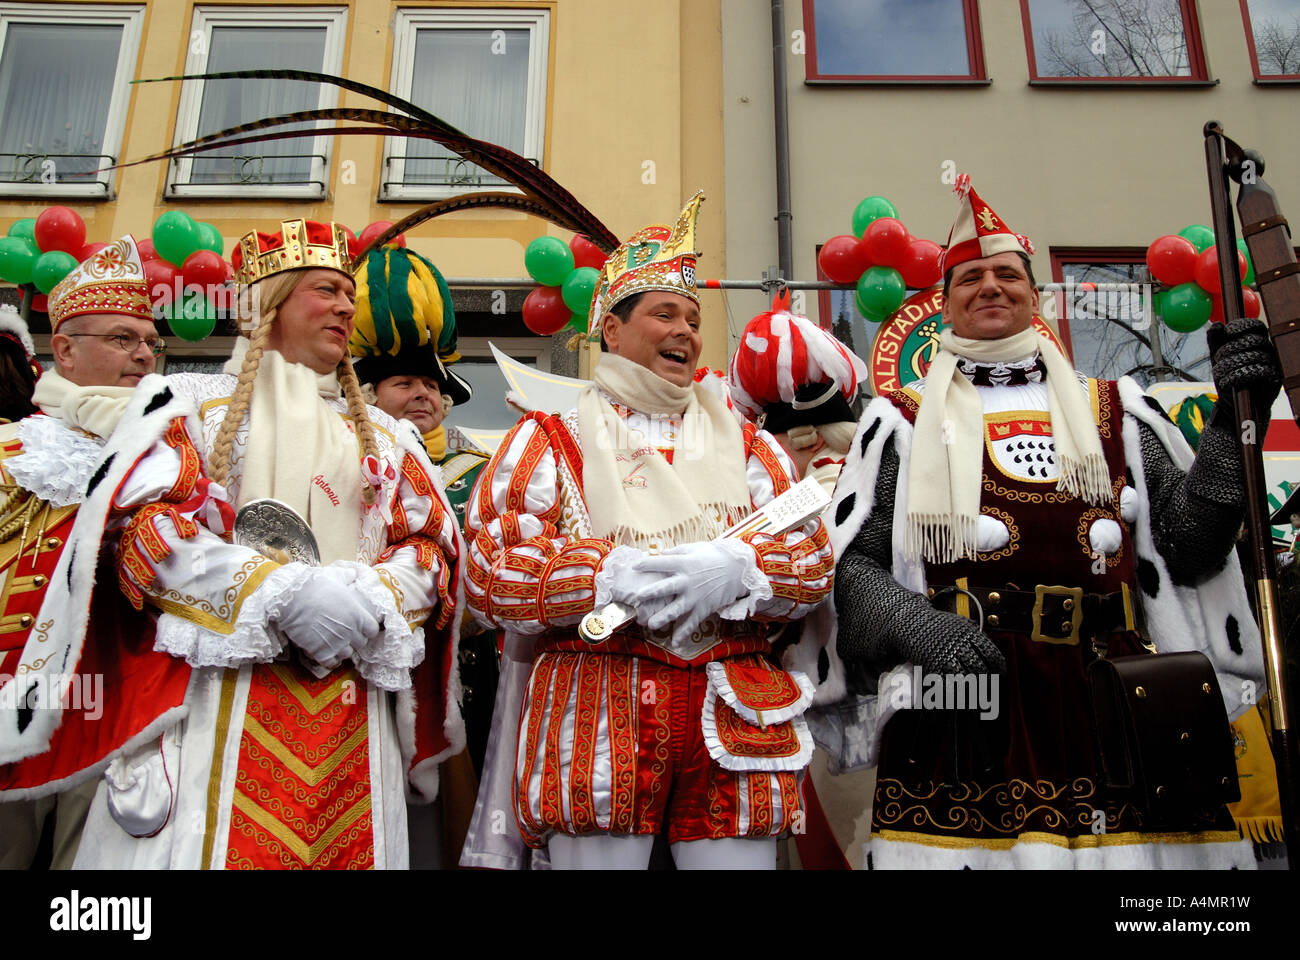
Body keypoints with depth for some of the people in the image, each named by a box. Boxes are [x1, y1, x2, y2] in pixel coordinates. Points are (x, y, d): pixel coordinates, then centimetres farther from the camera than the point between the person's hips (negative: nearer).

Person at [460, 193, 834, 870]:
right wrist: (612, 573, -16)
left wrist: (735, 567, -14)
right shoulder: (551, 438, 10)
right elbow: (487, 573, -2)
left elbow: (813, 561, 8)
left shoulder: (741, 440, 19)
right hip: (594, 708, -2)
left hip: (732, 713, 3)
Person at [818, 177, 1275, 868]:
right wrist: (919, 624, -16)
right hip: (961, 721, -2)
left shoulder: (1115, 410, 16)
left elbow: (1190, 545, 7)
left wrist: (1234, 419, -4)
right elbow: (853, 565, 2)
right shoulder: (903, 422, 8)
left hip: (1117, 719, 3)